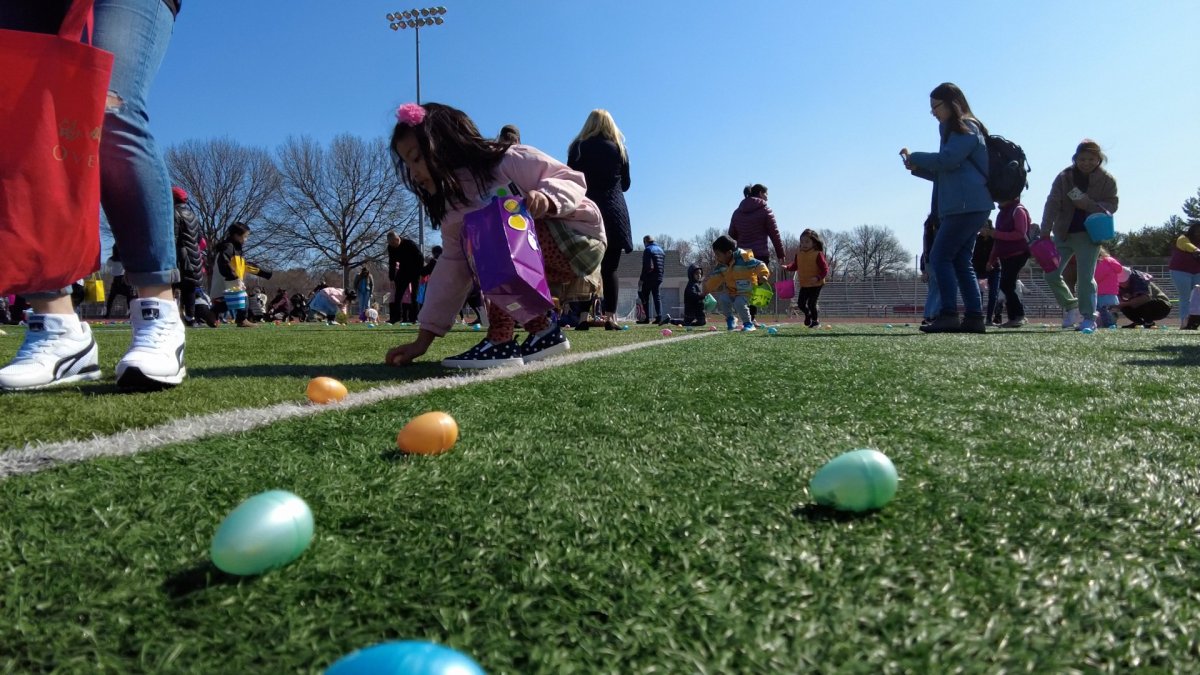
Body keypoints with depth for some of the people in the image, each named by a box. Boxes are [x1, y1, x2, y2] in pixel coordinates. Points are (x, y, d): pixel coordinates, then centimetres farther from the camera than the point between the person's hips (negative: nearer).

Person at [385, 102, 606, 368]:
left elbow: (571, 179, -15)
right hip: (539, 262, 8)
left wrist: (546, 197, -39)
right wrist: (423, 339, -2)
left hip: (580, 238, -8)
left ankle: (501, 340, -25)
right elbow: (452, 268, 3)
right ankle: (542, 330, 0)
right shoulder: (455, 207, 5)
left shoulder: (508, 160, -16)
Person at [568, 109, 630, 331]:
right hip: (614, 214, 1)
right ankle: (610, 316, -5)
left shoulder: (579, 147, 3)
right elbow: (625, 185, 14)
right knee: (610, 268, 2)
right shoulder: (619, 149, 8)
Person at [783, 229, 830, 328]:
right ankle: (808, 315, 38)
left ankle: (816, 321, 13)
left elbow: (825, 269, -14)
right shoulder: (799, 254, 4)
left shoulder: (818, 254, -13)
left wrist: (818, 277, -28)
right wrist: (787, 267, -7)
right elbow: (795, 266, 12)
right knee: (800, 303, 6)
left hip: (816, 284, -5)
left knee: (811, 303, -9)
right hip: (804, 285, 6)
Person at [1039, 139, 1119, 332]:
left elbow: (1112, 205, -3)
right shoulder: (1064, 177, -1)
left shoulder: (1107, 180, -2)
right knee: (1051, 274, 1)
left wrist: (1089, 204, -22)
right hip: (1063, 234, 3)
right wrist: (1045, 233, -15)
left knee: (1085, 278, -8)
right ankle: (1070, 306, 22)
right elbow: (1052, 205, -6)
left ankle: (1088, 317, 0)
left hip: (1089, 235, -3)